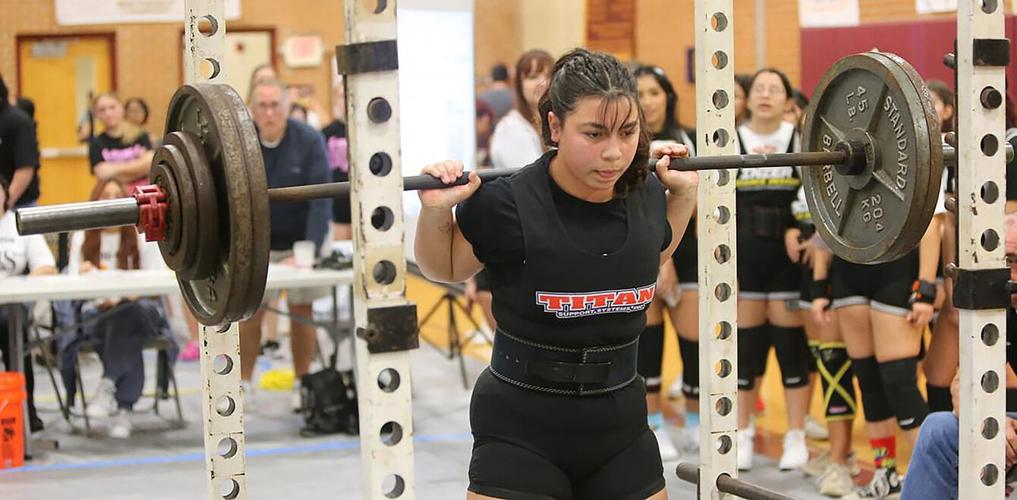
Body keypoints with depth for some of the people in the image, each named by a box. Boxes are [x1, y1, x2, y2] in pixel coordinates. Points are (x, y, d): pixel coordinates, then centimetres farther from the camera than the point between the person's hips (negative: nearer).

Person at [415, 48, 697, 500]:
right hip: (523, 430, -5)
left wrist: (684, 192, 11)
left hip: (620, 427, 5)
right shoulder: (507, 206, -19)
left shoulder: (645, 193, -4)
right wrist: (435, 210, -16)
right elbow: (444, 268, 1)